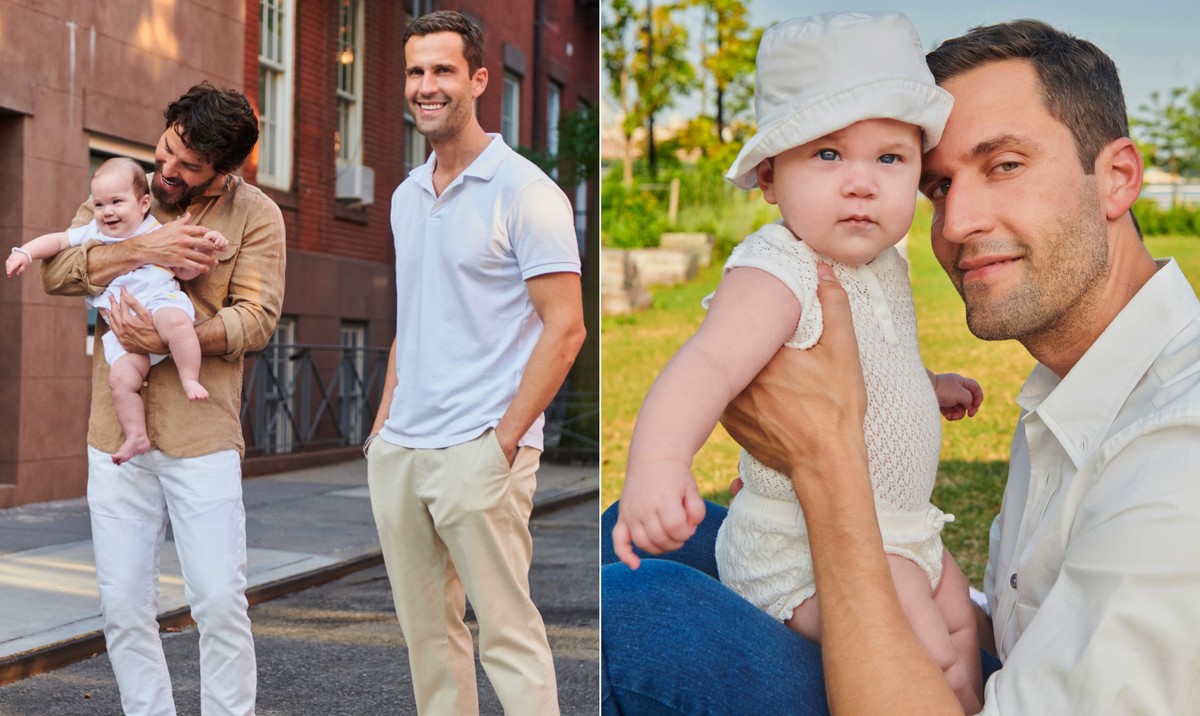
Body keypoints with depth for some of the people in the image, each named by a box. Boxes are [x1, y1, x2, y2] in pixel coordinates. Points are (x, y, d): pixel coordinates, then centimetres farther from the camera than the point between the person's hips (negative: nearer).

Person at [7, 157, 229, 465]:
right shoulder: (91, 235, 18)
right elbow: (56, 241, 21)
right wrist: (26, 252, 5)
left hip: (160, 303, -3)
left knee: (176, 322, -39)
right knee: (120, 378, -15)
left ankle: (190, 379, -27)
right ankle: (136, 436, -5)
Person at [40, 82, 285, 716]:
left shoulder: (254, 215, 0)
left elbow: (256, 318, -7)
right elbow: (57, 270, -3)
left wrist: (171, 338, -20)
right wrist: (146, 251, -15)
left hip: (202, 434, -3)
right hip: (115, 429, 3)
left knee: (220, 601, -4)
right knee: (124, 604, 5)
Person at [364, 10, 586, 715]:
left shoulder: (523, 191, -8)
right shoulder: (406, 196, 15)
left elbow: (564, 327, -12)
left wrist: (506, 437, -16)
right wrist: (384, 422, 14)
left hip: (478, 453, -7)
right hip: (399, 451, 7)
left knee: (507, 635, -4)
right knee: (427, 632, 13)